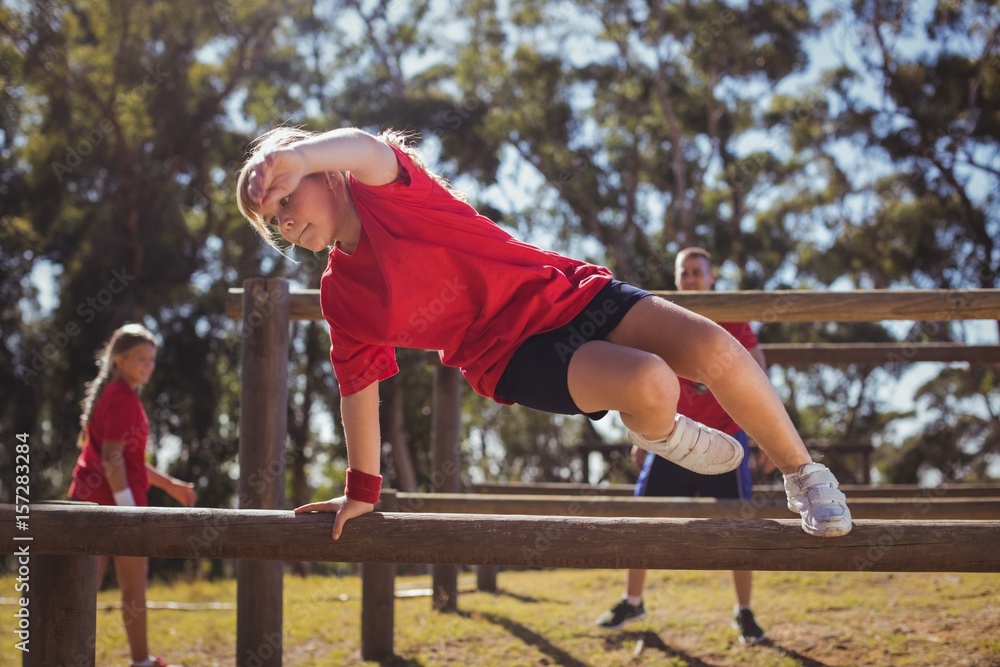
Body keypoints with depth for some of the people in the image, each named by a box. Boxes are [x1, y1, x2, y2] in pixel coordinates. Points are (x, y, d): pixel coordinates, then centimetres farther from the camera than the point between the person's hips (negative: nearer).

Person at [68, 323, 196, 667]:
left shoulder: (109, 394, 17)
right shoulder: (124, 398, -14)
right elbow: (111, 457, -22)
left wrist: (170, 484, 25)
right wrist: (128, 507, -26)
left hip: (89, 499, 9)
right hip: (114, 500, -9)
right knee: (134, 587, 5)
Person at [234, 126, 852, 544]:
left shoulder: (383, 187, -7)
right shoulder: (341, 297, 4)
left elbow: (366, 147, -32)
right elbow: (359, 389, 11)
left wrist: (297, 155, -53)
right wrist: (362, 490, 13)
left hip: (564, 290, 0)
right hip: (517, 356, 0)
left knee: (716, 350, -22)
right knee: (651, 384, -31)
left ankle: (803, 473, 3)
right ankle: (660, 433, 8)